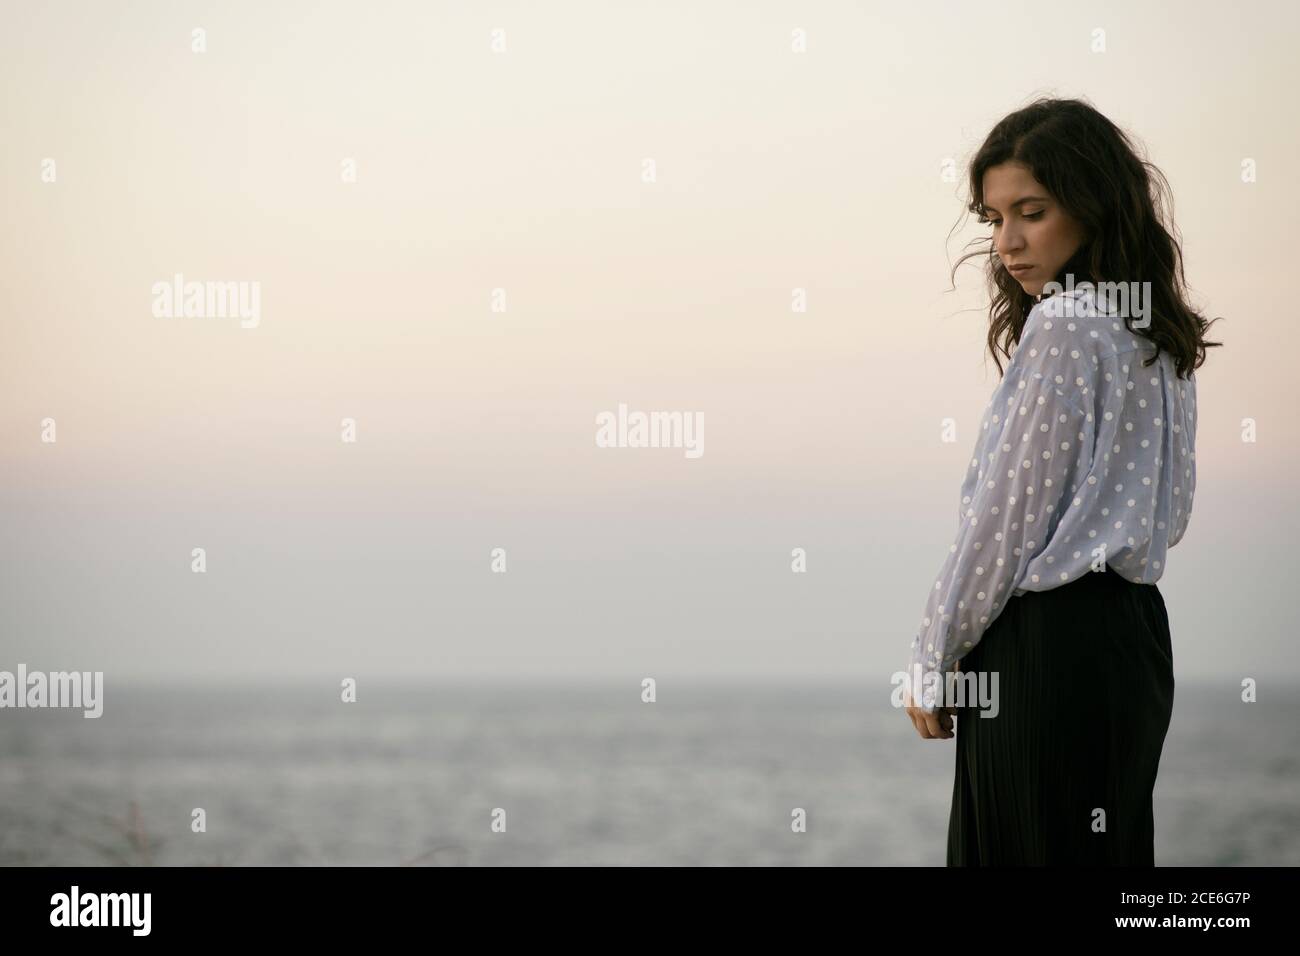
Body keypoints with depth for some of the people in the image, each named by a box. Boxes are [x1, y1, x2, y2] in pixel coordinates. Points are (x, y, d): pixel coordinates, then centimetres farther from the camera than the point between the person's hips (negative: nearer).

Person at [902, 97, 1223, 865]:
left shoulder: (1063, 327, -13)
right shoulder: (1152, 331, 14)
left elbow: (1006, 520, -13)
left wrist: (933, 663, -5)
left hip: (1051, 649, -9)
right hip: (1135, 631, 9)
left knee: (1027, 852, -5)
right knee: (1109, 851, 11)